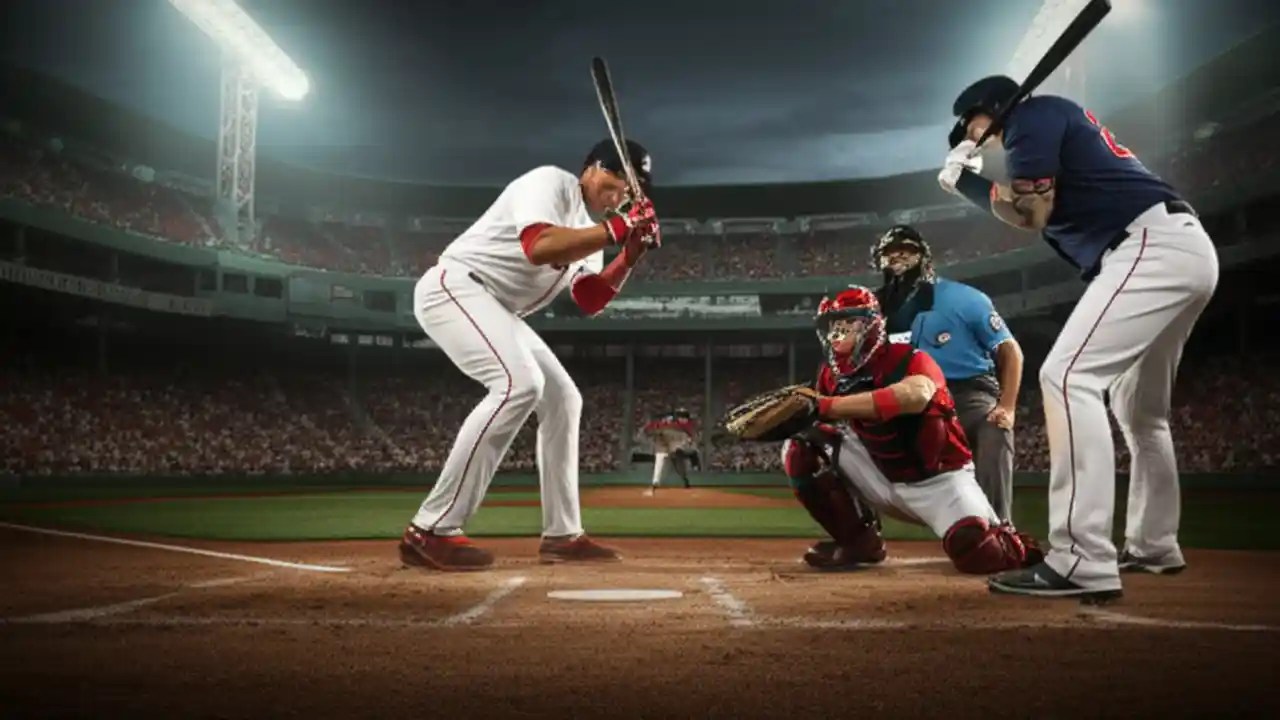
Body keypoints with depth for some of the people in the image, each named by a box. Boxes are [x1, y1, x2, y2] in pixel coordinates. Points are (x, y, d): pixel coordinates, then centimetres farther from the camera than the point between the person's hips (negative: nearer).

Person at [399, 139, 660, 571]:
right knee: (519, 384, -29)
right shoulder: (550, 181, -9)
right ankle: (431, 531, -29)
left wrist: (631, 255, -1)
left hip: (495, 310, 10)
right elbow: (539, 247, -28)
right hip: (454, 287, -10)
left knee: (562, 399, 8)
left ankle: (562, 536, 13)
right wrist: (616, 229, -24)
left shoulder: (588, 226, 19)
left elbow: (589, 301, 11)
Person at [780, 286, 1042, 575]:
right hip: (883, 479, 5)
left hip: (938, 480, -5)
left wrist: (827, 406, -48)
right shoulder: (831, 375, -3)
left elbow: (916, 394, -47)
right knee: (800, 450, -12)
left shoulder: (907, 359, -23)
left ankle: (1019, 547, 12)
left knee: (978, 553, -29)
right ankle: (858, 540, 0)